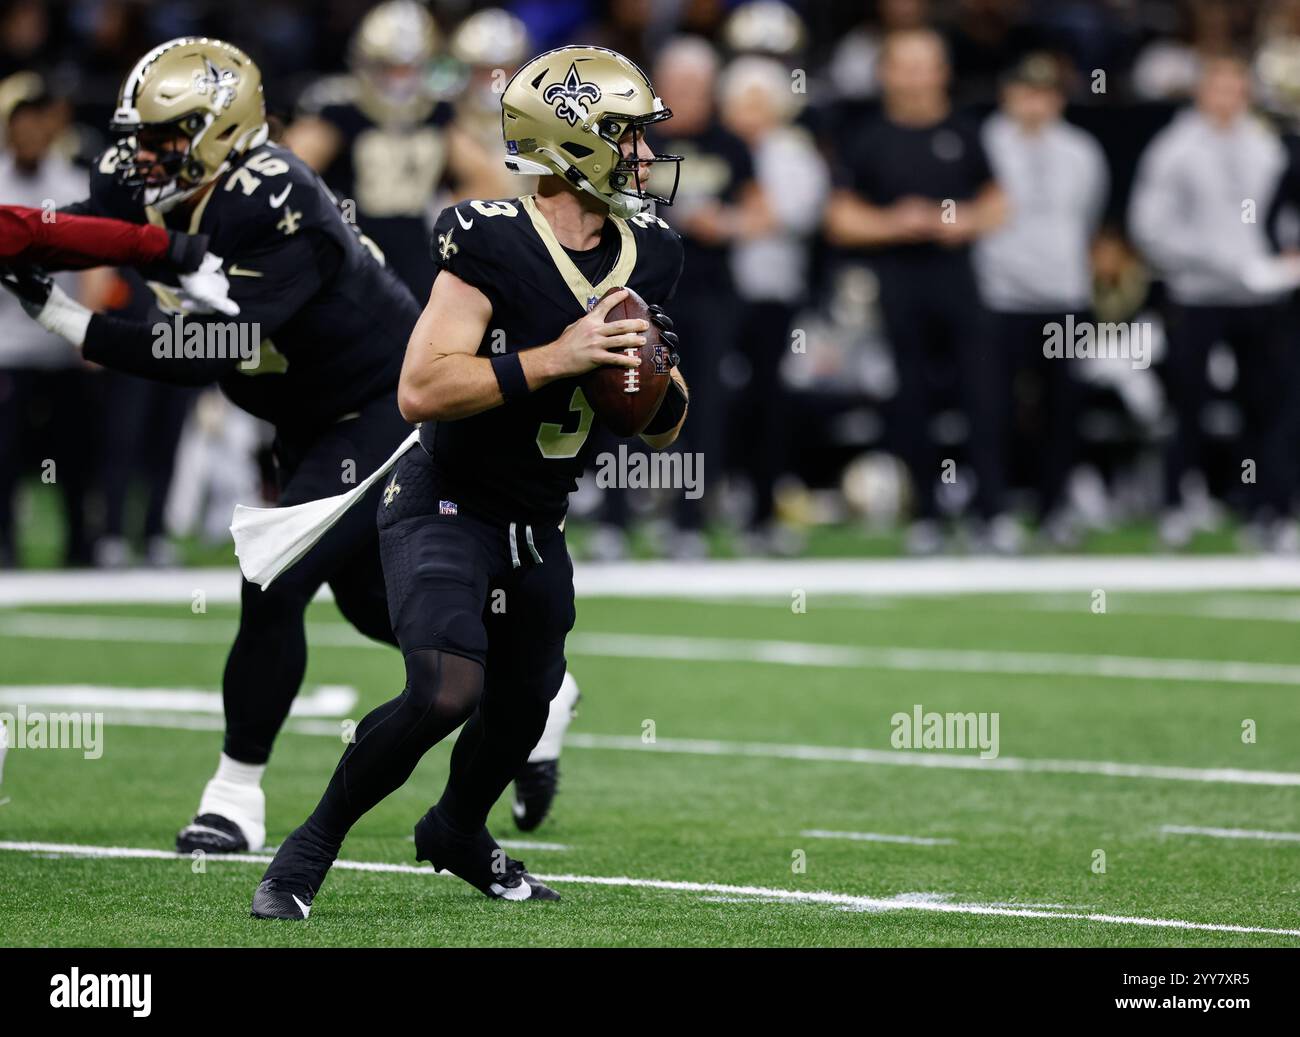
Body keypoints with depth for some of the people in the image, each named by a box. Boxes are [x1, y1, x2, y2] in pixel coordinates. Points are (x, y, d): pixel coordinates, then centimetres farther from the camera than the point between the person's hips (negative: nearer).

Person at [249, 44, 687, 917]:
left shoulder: (644, 260, 0)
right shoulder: (493, 243, -21)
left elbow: (659, 433, 9)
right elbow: (421, 390, -28)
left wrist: (661, 379, -14)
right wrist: (557, 358, -32)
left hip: (537, 531, 7)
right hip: (446, 509, -7)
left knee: (520, 713, 18)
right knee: (446, 694, -24)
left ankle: (458, 833, 51)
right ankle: (312, 848, -3)